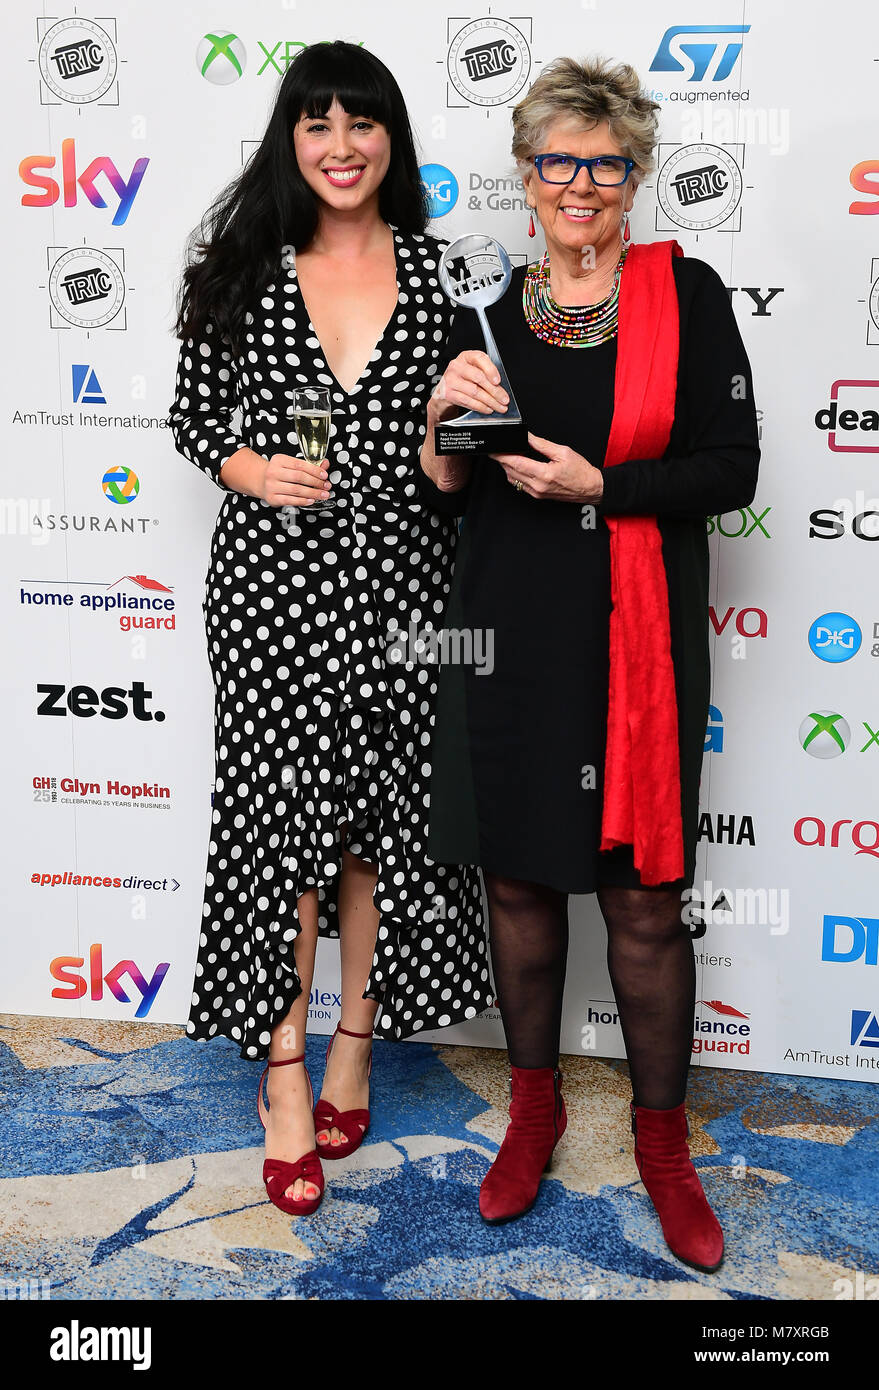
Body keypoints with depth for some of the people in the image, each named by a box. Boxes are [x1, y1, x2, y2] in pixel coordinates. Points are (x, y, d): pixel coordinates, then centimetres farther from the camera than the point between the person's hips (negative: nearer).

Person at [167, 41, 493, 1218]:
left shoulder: (433, 266, 7)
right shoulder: (242, 265, 3)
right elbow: (193, 413, 7)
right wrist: (252, 468, -12)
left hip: (400, 575, 2)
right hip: (275, 577, -1)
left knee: (381, 814, 8)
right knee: (281, 812, 0)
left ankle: (355, 1044, 27)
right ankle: (284, 1078, 15)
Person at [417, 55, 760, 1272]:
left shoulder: (686, 295, -1)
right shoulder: (488, 317, 7)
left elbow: (732, 471, -5)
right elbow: (446, 503, 10)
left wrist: (597, 485, -16)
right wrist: (444, 431, -11)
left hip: (634, 632, -3)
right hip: (507, 629, 3)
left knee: (644, 900, 3)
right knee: (518, 879, 12)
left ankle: (661, 1138, 23)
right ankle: (534, 1108, 33)